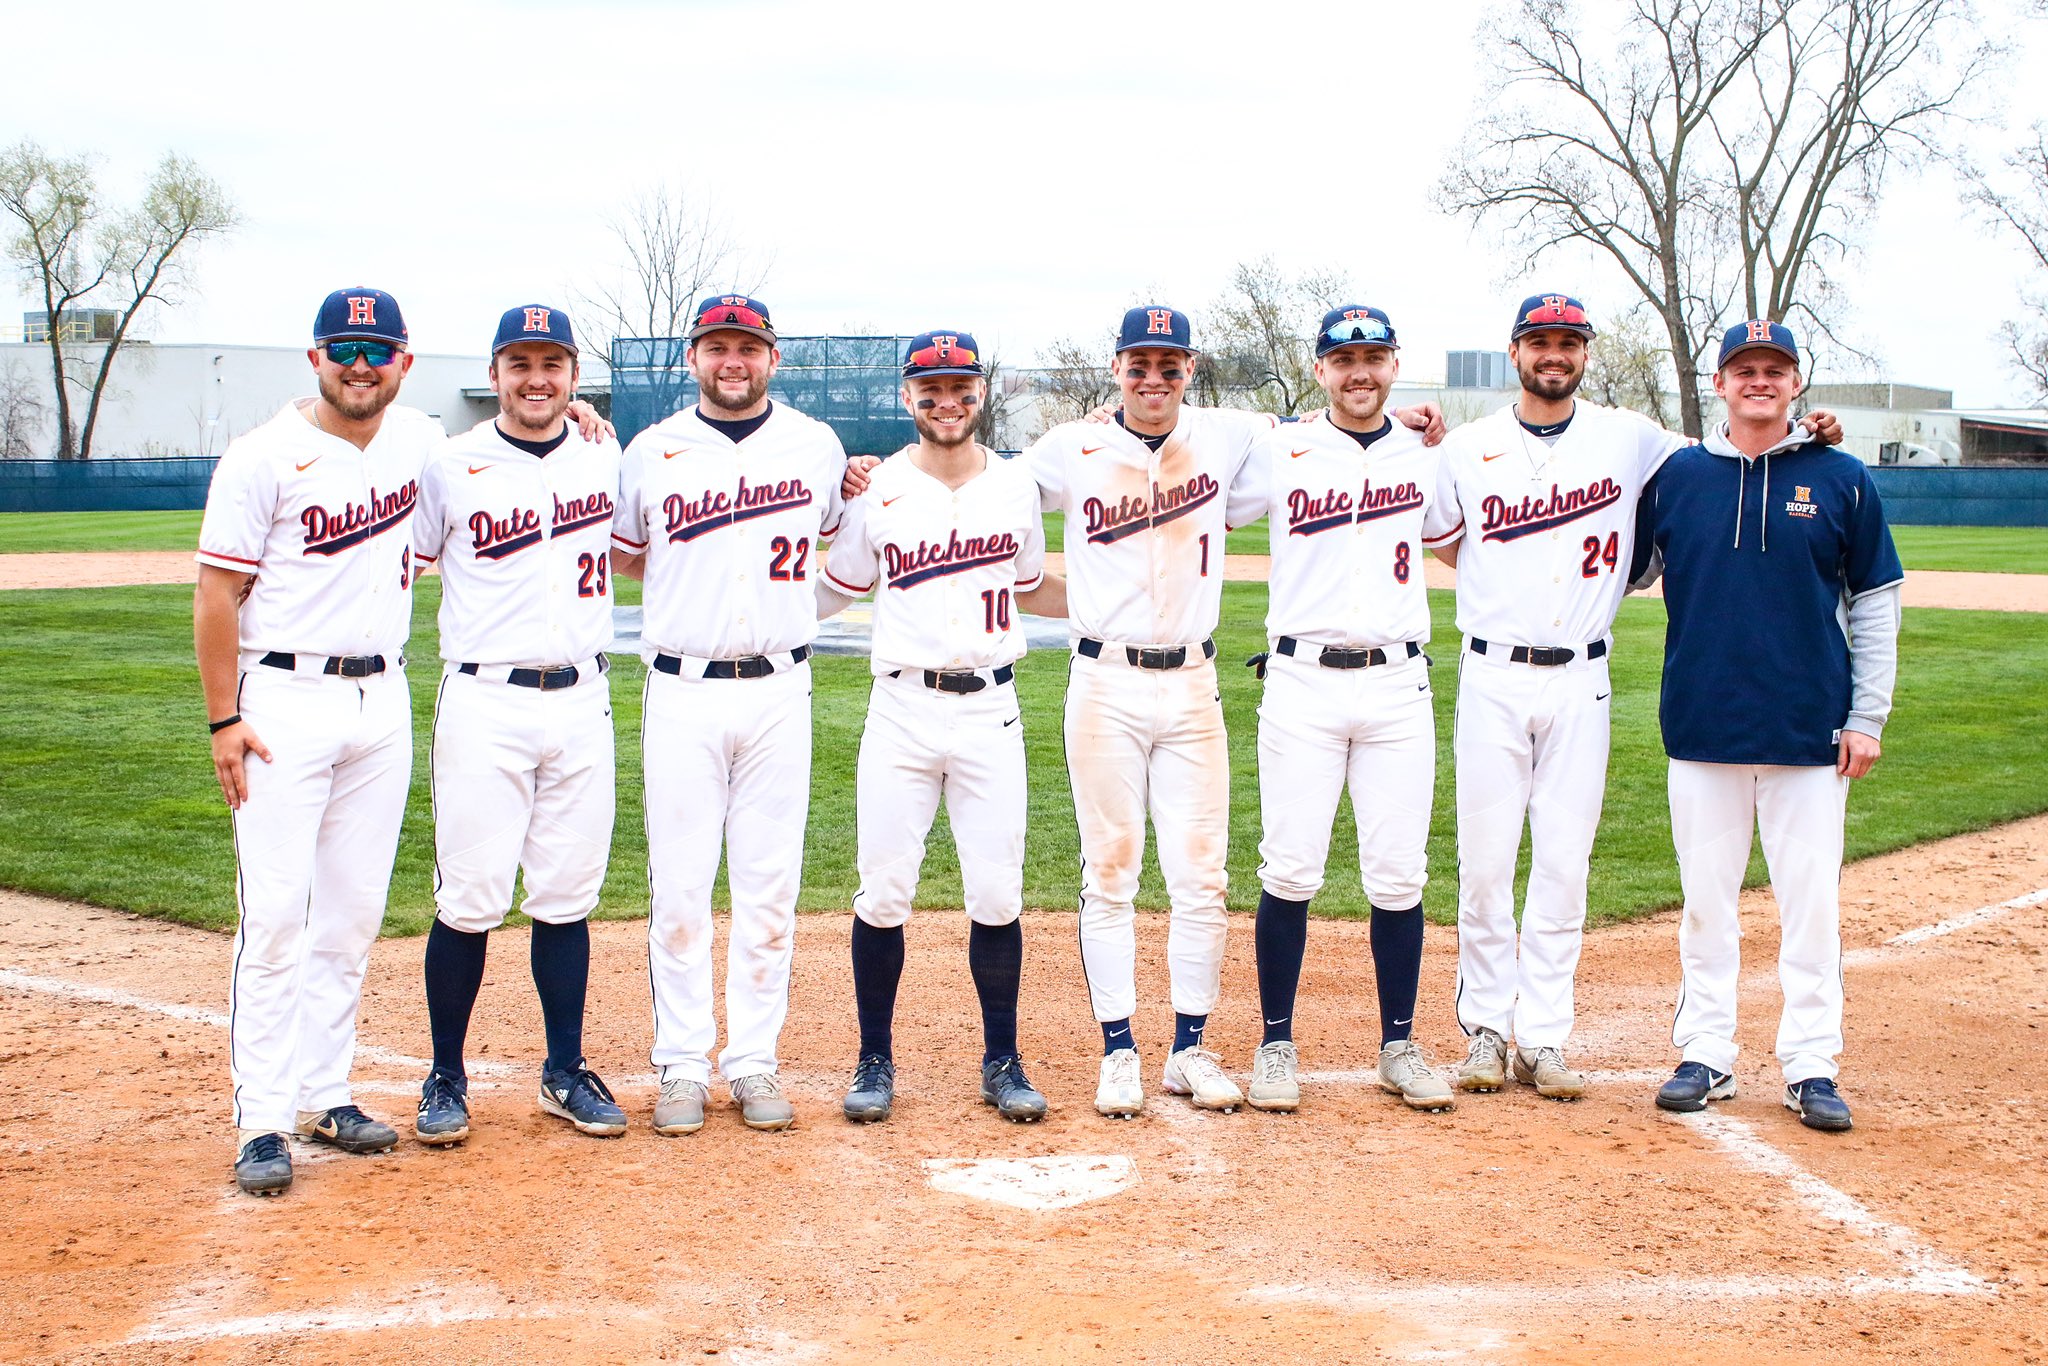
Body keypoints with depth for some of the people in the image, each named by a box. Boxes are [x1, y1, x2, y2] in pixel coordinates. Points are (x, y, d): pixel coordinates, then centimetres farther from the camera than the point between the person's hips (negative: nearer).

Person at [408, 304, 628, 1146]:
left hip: (583, 704, 3)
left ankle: (566, 1073, 19)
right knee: (469, 902, -2)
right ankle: (446, 1078, 12)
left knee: (568, 896, 8)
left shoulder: (608, 460, 9)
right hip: (484, 704, -3)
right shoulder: (451, 467, -1)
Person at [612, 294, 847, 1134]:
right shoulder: (651, 452, 4)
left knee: (771, 885, 3)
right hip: (684, 690, -1)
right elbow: (623, 556, 15)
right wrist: (694, 589, 2)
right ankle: (683, 1066, 9)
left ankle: (755, 1062, 12)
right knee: (678, 885, 0)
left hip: (779, 690, 1)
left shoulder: (818, 448, 6)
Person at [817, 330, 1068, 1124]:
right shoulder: (877, 491, 2)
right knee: (883, 893, 0)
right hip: (902, 708, -1)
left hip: (991, 711, 1)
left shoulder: (1016, 487, 9)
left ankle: (1001, 1062, 14)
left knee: (997, 895, 1)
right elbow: (835, 591, 13)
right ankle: (875, 1062, 14)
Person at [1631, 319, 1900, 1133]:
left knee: (1811, 902, 2)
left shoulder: (1841, 481, 3)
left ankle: (1811, 1065, 12)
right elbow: (1624, 575, 12)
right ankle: (1705, 1055, 17)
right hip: (1704, 726, 1)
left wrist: (1869, 715, -1)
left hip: (1811, 731, -1)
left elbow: (1876, 602, 5)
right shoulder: (1676, 477, 6)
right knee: (1706, 898, 7)